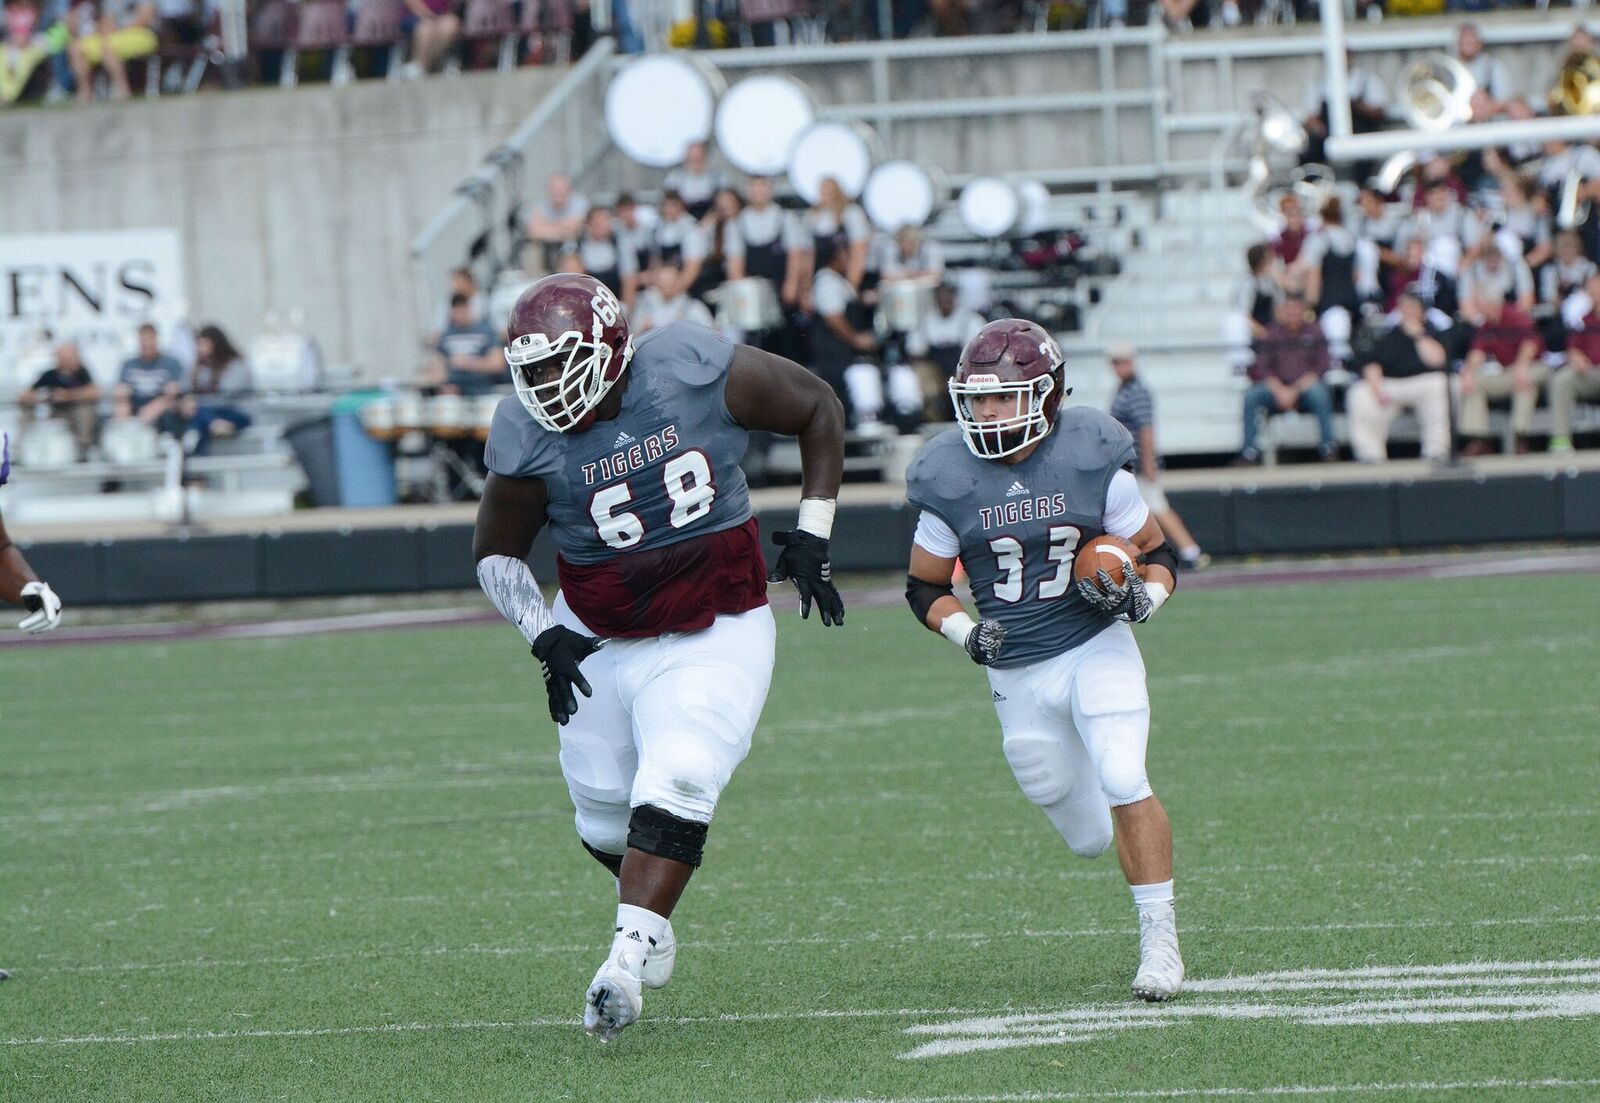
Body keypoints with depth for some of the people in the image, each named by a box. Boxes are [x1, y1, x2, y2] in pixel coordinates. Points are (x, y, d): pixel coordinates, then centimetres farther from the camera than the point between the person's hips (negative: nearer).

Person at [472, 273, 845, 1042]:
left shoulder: (697, 371, -16)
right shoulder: (528, 440, -12)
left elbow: (819, 409, 0)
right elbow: (495, 551, 4)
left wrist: (812, 535, -3)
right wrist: (541, 634, -10)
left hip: (713, 639, -2)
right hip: (600, 645, 3)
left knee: (673, 790, -22)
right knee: (606, 820, 9)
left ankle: (629, 957, -23)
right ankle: (651, 923, 40)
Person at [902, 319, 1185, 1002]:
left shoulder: (1092, 463, -10)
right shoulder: (951, 482, -8)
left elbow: (1158, 557, 2)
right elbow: (924, 587, 5)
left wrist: (1141, 598, -20)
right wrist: (964, 632, -14)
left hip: (1097, 649, -2)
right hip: (1017, 674, 2)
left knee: (1123, 783, -23)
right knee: (1088, 837, 9)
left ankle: (1160, 938, -11)